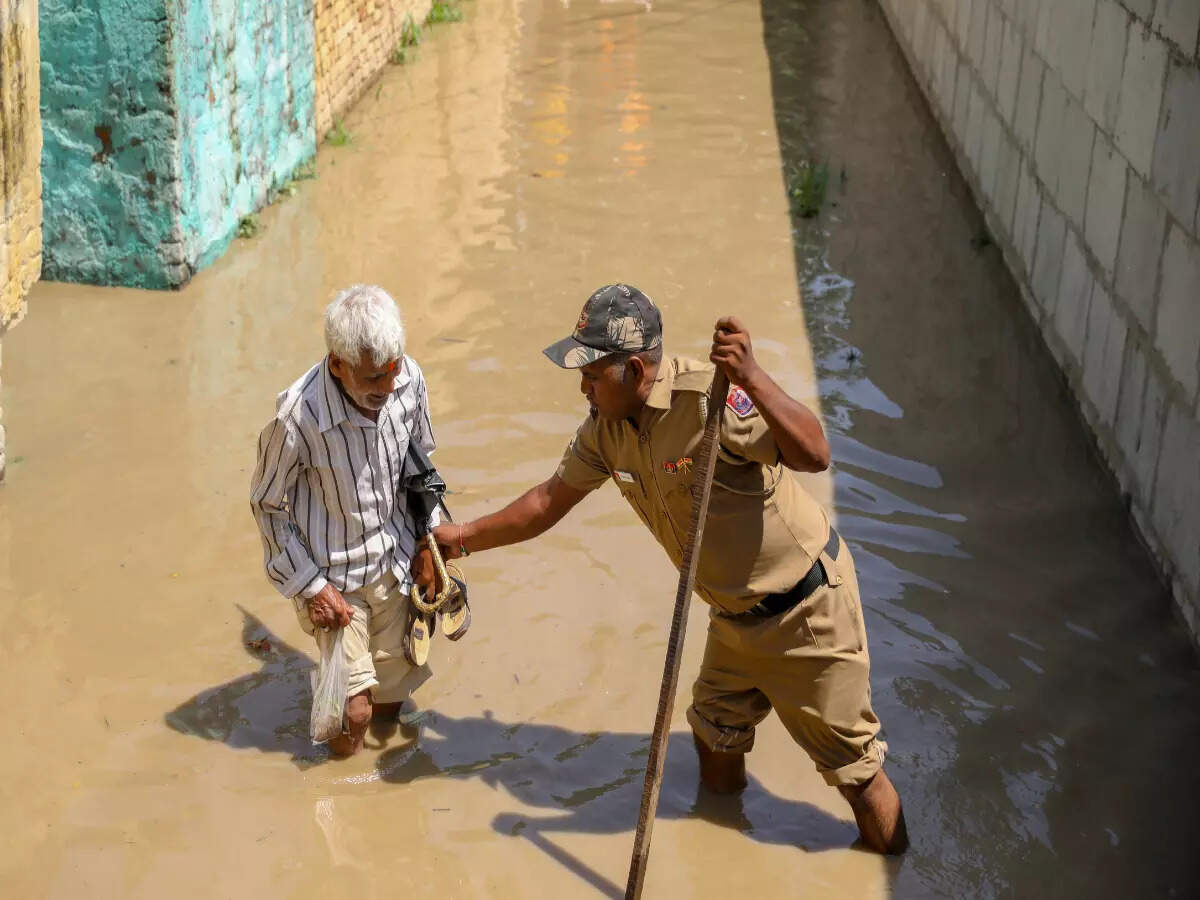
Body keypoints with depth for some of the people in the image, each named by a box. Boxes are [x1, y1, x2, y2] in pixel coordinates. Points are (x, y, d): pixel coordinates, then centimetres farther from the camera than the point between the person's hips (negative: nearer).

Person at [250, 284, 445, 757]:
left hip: (394, 562, 4)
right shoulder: (297, 417, -31)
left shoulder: (408, 380, -18)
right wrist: (310, 586, -11)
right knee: (354, 711, -2)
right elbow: (267, 505, -13)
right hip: (333, 577, -4)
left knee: (391, 697, 15)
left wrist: (427, 541, 5)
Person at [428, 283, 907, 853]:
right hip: (735, 615, 8)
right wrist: (463, 539, 14)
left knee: (852, 762, 5)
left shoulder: (710, 396, -29)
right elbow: (551, 500, 10)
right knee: (715, 743, 22)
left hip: (807, 608, -7)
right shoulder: (605, 427, -4)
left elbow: (813, 454, -37)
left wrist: (751, 379, -48)